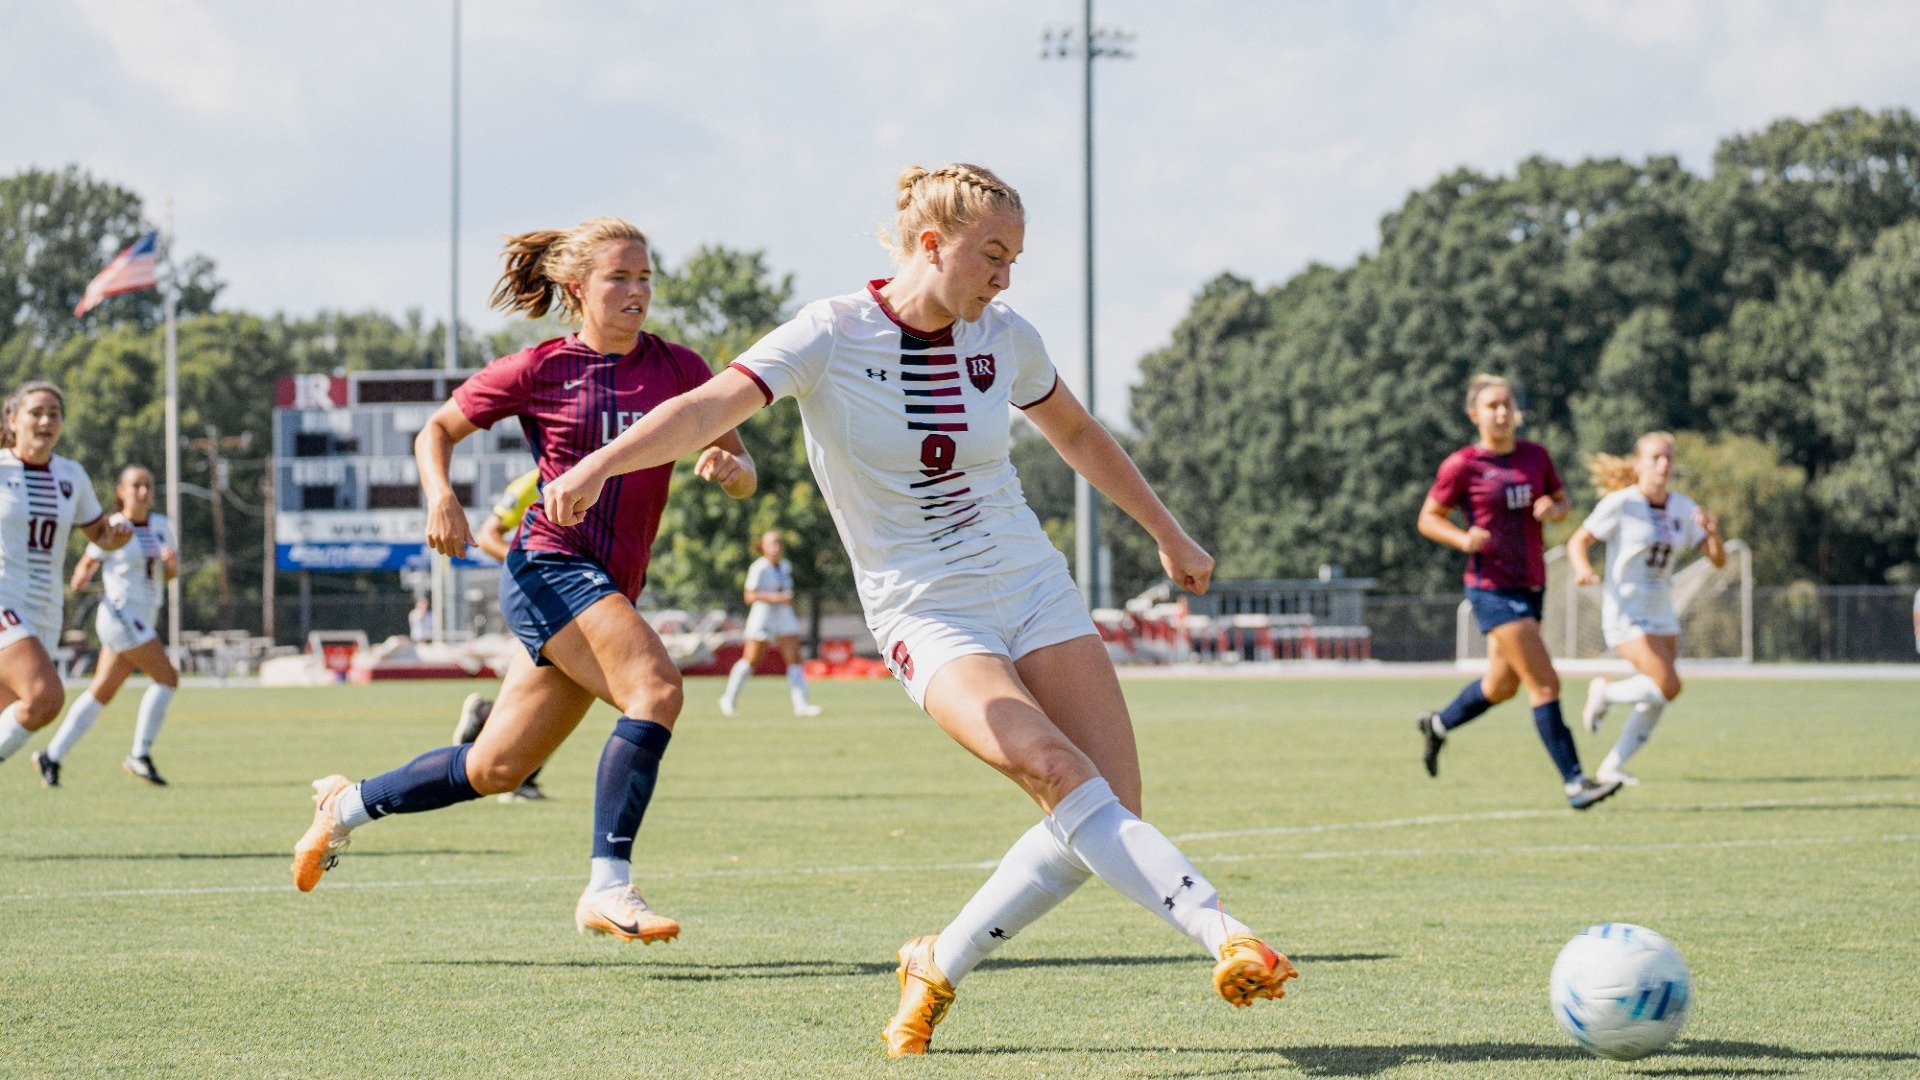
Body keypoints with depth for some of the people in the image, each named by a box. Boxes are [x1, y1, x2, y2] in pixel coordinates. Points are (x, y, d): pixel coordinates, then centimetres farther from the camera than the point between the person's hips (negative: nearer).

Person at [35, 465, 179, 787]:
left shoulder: (163, 525, 8)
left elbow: (171, 574, 12)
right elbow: (87, 564, 4)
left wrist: (171, 562, -11)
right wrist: (80, 578, -18)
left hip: (143, 622, 7)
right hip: (119, 614, -7)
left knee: (101, 693, 9)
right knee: (167, 678, -14)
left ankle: (51, 756, 17)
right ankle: (139, 755, -6)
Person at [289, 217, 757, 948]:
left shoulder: (676, 369, 7)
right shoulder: (542, 370, -2)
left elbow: (742, 477, 7)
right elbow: (436, 430, 9)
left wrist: (731, 467, -17)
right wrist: (440, 495, -10)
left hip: (608, 590, 6)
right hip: (548, 566, -6)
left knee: (496, 770, 10)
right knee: (657, 688, -28)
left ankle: (349, 804, 33)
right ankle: (608, 885, -29)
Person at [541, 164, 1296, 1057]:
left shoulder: (1004, 339, 3)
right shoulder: (833, 335, -11)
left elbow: (1076, 433, 22)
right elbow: (712, 406, -24)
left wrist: (1170, 537, 31)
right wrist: (602, 462, -42)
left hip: (1035, 592, 5)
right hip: (926, 615, -5)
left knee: (1111, 809, -8)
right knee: (1062, 775, -27)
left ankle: (940, 965, 9)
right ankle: (1223, 936, -31)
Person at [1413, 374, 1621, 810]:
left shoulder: (1535, 456, 5)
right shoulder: (1462, 466, -9)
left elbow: (1561, 501, 17)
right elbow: (1428, 519, -2)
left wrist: (1553, 509, -7)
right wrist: (1464, 538, -20)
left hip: (1531, 585, 7)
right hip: (1493, 589, -7)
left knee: (1501, 685, 18)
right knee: (1545, 684, -12)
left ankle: (1437, 725, 44)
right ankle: (1575, 783, -10)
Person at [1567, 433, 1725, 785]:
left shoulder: (1683, 508, 3)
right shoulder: (1620, 504, -11)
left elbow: (1718, 560, 2)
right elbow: (1578, 541, -7)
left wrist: (1713, 533, -19)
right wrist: (1583, 568, -28)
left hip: (1661, 615, 6)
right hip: (1625, 613, -6)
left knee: (1654, 703, 5)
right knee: (1668, 687, -18)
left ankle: (1611, 767, 18)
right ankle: (1603, 692, 8)